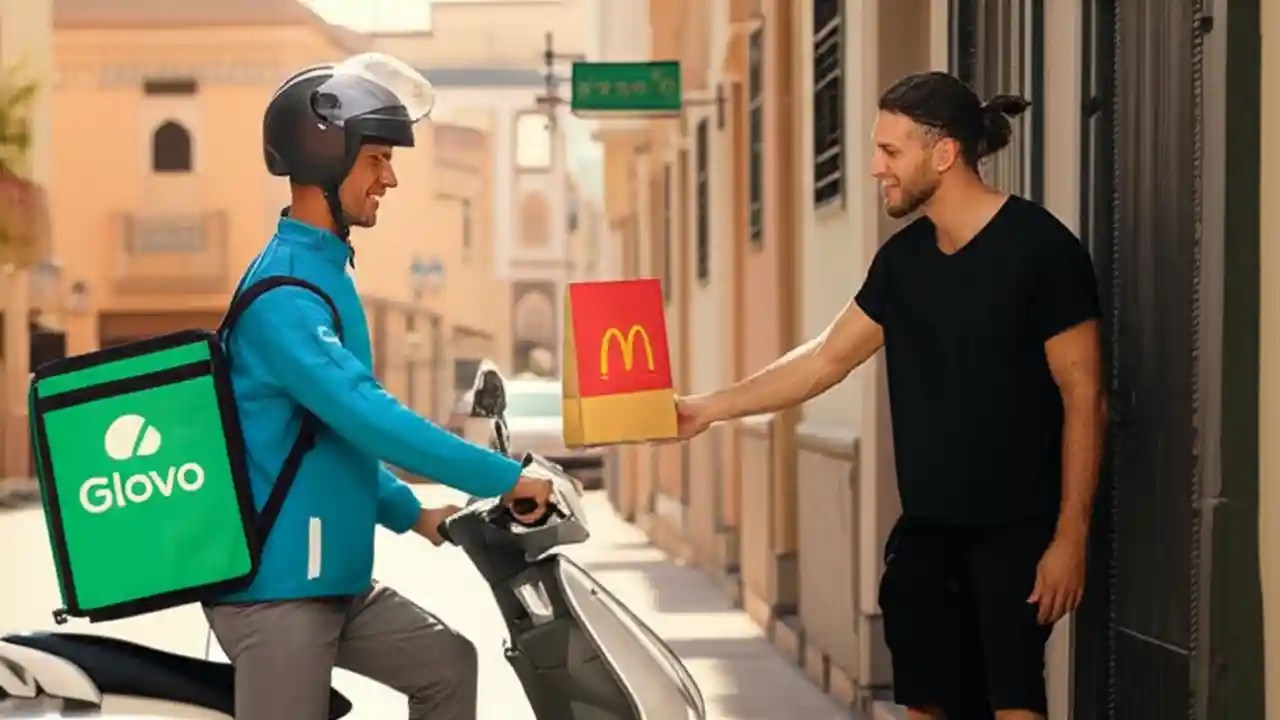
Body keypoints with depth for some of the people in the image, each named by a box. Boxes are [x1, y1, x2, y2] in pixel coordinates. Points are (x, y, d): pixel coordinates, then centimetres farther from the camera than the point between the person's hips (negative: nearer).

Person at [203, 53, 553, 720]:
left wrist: (411, 513, 20)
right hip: (274, 584, -10)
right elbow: (366, 416, -27)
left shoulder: (326, 272, 13)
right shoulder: (283, 291, -20)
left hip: (335, 576, 10)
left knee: (447, 665, 16)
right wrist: (506, 479, -22)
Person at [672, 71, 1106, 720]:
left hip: (1015, 531, -6)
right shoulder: (903, 258, 7)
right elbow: (827, 358, 16)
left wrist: (1070, 538, -15)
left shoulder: (1038, 247, -12)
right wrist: (710, 407, 13)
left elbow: (1084, 401, -12)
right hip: (924, 528, 7)